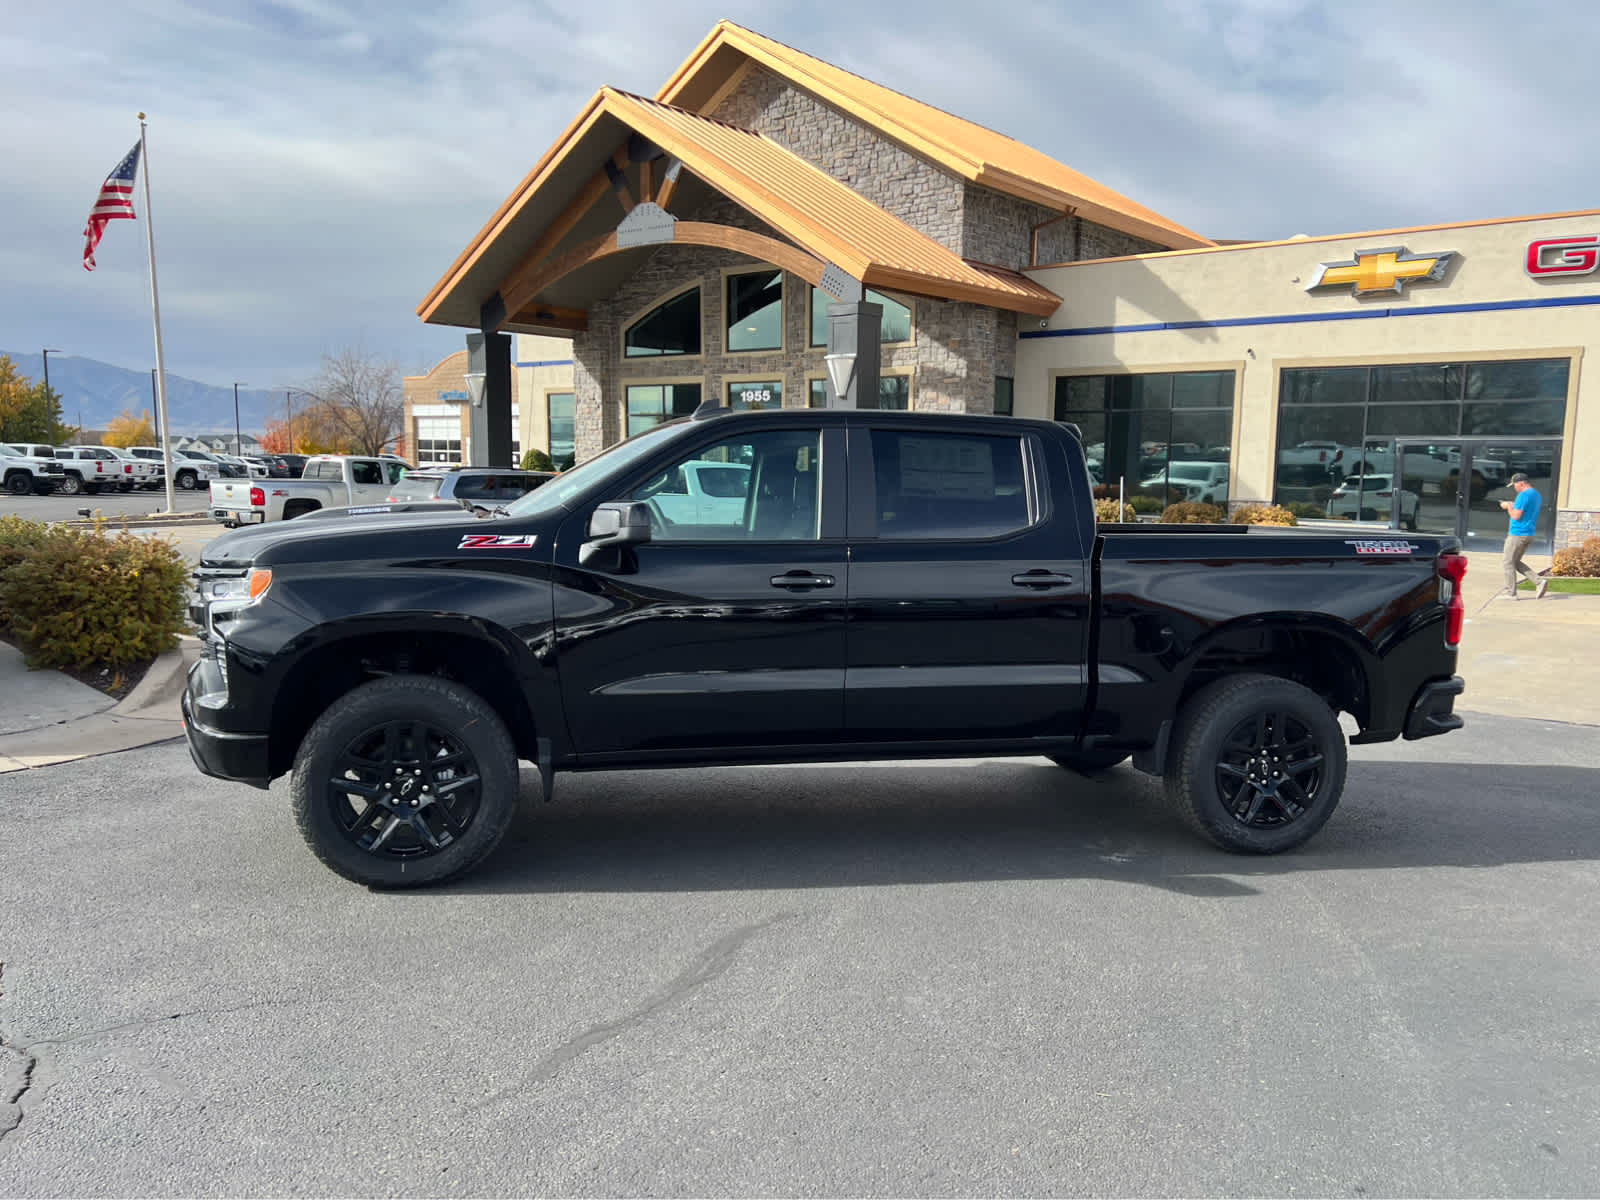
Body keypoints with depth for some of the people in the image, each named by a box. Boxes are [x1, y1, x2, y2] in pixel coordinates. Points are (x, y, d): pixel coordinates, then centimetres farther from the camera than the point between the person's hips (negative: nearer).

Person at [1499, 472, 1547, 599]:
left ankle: (1511, 593, 2)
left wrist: (1508, 506, -3)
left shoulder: (1524, 495, -17)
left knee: (1508, 563, 1)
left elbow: (1516, 516, -20)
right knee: (1515, 562, 18)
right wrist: (1514, 506, 15)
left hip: (1517, 534, -9)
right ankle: (1540, 580, 5)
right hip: (1529, 535, 9)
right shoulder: (1537, 495, 14)